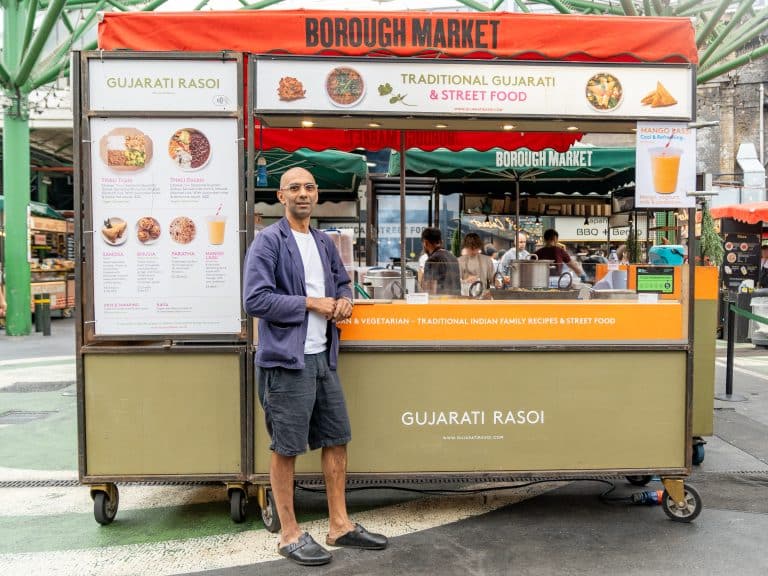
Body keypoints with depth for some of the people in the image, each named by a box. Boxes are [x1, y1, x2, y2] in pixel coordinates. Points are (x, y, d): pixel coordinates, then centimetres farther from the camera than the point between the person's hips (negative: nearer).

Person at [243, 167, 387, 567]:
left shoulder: (324, 243, 14)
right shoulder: (268, 241, -9)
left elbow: (341, 281, 27)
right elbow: (255, 299, -18)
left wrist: (344, 300, 3)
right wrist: (310, 303, -16)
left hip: (324, 357, 8)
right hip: (286, 359, -8)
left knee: (337, 440, 13)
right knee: (285, 448, 4)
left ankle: (340, 525, 28)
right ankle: (290, 535, 20)